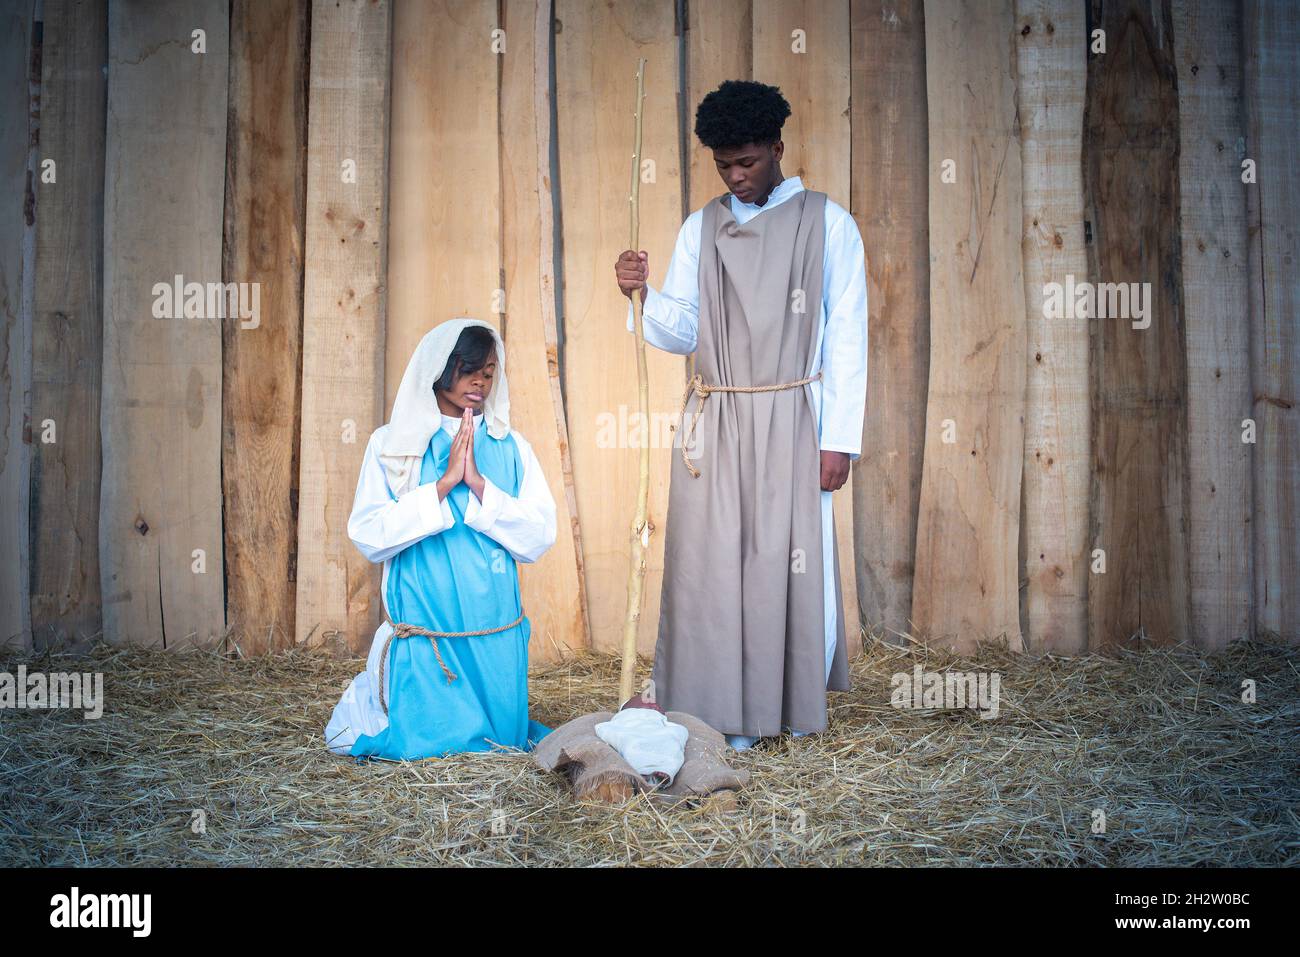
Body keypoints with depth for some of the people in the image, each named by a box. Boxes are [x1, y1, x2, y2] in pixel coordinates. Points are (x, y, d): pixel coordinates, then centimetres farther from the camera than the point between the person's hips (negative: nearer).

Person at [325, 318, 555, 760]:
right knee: (422, 744, 1)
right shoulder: (392, 443, 1)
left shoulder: (510, 448, 5)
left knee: (501, 740, 7)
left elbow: (540, 536, -4)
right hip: (424, 632, -2)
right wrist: (444, 483, -15)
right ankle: (367, 701, 32)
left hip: (496, 634, 2)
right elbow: (368, 535, -10)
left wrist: (479, 484, -14)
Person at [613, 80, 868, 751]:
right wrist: (641, 293, -13)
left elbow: (846, 337, -1)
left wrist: (838, 439, -6)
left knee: (790, 557, 1)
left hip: (790, 422, -2)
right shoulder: (702, 228, 11)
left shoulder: (827, 223, 3)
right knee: (713, 561, 1)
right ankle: (727, 713, 11)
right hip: (713, 422, 3)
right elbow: (679, 331, 8)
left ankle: (796, 701, 20)